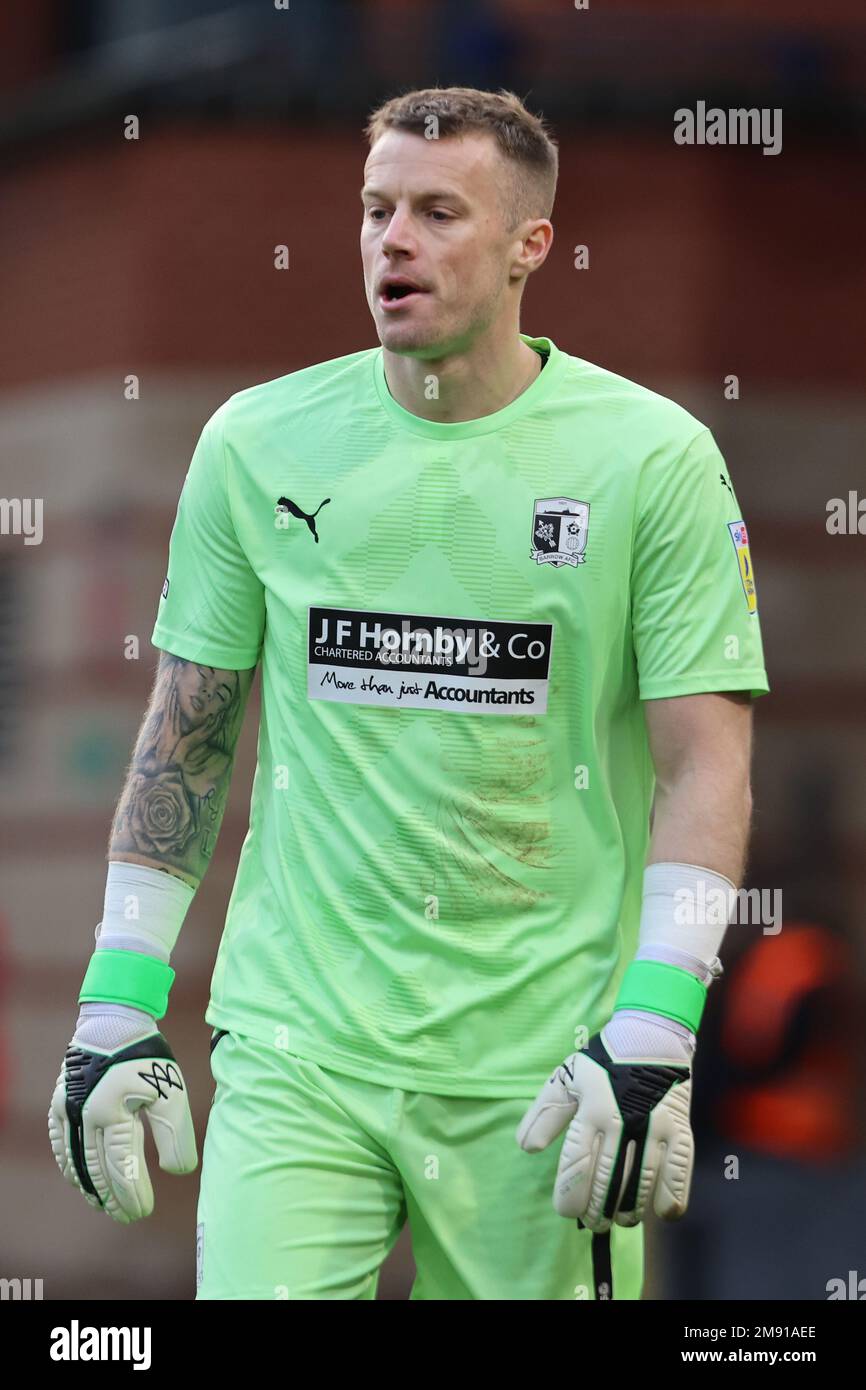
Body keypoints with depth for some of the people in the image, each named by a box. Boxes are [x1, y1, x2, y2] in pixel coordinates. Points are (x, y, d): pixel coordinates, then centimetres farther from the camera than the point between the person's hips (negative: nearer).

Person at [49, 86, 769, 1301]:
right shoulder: (257, 444, 5)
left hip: (540, 1069, -1)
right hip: (294, 1051, 1)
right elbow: (184, 738, 12)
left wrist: (653, 1033, -13)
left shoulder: (653, 457, -2)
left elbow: (704, 763, -3)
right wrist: (117, 1004, 7)